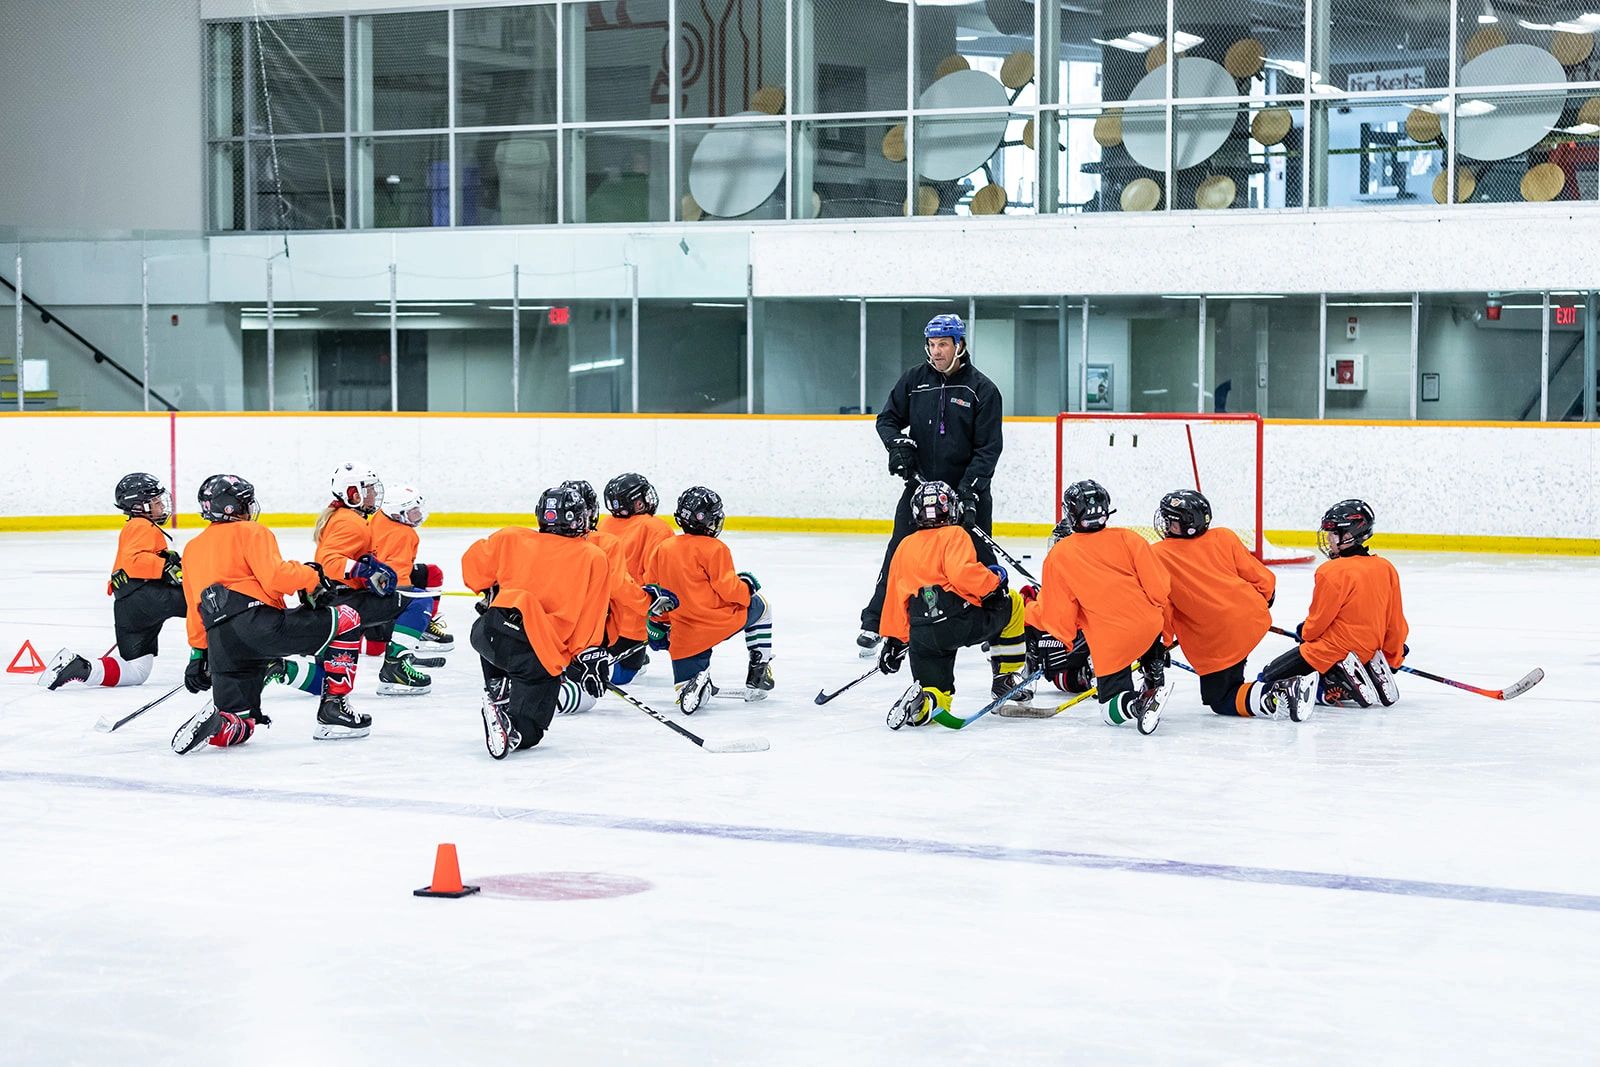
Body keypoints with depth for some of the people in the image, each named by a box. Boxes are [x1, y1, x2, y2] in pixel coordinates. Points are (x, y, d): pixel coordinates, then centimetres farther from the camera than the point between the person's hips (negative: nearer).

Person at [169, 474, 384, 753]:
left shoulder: (192, 549, 29)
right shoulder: (251, 531, 8)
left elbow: (195, 612, 29)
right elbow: (274, 576, -9)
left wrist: (198, 656, 35)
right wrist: (312, 578, 4)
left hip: (220, 645, 7)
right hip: (258, 623, -7)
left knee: (236, 729, 14)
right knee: (346, 619, 6)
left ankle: (211, 719, -20)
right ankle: (333, 708, 1)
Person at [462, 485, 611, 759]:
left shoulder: (511, 538, 14)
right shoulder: (594, 558, 8)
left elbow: (474, 564, 22)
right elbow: (591, 614, 4)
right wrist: (591, 657, 10)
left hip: (487, 633, 3)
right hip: (544, 653, -3)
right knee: (528, 732, 4)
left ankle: (497, 692, 19)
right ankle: (515, 728, -29)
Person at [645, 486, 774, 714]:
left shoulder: (662, 549, 10)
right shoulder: (715, 549, -8)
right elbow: (728, 589, -14)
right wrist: (747, 587, 8)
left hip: (684, 634, 4)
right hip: (723, 621, -4)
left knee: (683, 686, 16)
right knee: (761, 606, 27)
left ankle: (691, 686, -22)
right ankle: (758, 674, 22)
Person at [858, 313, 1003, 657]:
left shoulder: (982, 389, -7)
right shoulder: (915, 380, 2)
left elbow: (988, 448, -9)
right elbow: (888, 418, 12)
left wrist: (968, 490, -19)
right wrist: (897, 444, -10)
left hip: (967, 489, -2)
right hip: (921, 484, 2)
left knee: (980, 560, 1)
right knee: (899, 554, 0)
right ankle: (874, 623, 7)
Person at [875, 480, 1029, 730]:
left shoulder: (904, 547, 22)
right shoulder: (953, 535, 4)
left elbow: (894, 599, 24)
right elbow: (962, 573, -15)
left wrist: (893, 640, 31)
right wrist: (993, 581, 1)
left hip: (921, 636, 5)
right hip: (962, 621, -5)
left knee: (938, 697, 15)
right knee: (1012, 603, 21)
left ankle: (923, 700, -22)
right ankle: (1005, 678, 19)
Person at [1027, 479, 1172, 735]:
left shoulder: (1059, 556, 0)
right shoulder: (1129, 539, 2)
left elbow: (1055, 615, 1)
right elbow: (1160, 588, 0)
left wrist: (1027, 611, 22)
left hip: (1110, 644, -3)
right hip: (1149, 625, 3)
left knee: (1112, 709, 11)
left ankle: (1138, 703, -21)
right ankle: (1154, 673, 20)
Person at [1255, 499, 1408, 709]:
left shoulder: (1331, 572, -18)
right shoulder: (1386, 569, 2)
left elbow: (1318, 619, -9)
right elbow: (1396, 622, 9)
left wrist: (1304, 632, 15)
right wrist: (1394, 658, 22)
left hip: (1334, 651, -8)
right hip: (1369, 650, 8)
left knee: (1268, 678, -4)